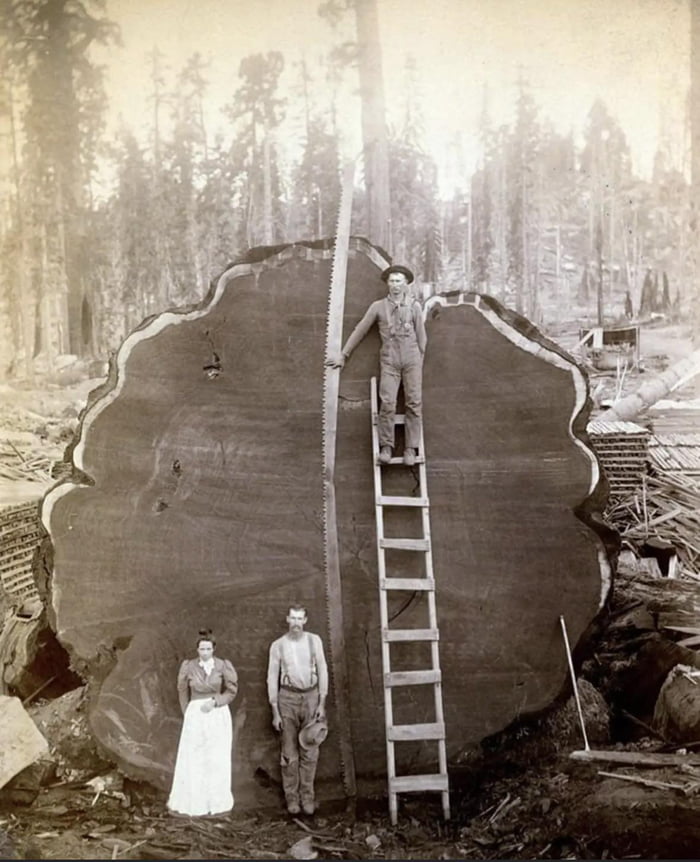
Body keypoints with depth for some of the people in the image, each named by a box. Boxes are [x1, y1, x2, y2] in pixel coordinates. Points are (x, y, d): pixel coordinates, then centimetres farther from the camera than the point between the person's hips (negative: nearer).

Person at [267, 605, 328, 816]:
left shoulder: (314, 641, 2)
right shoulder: (278, 645, -1)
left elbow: (322, 672, 4)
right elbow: (272, 678, 2)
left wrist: (322, 704, -2)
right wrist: (275, 712, -1)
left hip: (311, 697, 1)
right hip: (288, 698, -1)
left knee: (309, 751, 2)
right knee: (289, 753, 2)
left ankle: (307, 796, 11)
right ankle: (292, 798, 11)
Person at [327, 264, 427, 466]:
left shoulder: (414, 306, 5)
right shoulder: (378, 306, 5)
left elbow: (421, 337, 10)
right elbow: (360, 331, 9)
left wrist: (420, 362, 8)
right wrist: (343, 355, 10)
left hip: (412, 360, 1)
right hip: (389, 361, -1)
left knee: (414, 404, -4)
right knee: (387, 403, -13)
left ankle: (410, 448, -1)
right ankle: (386, 447, -5)